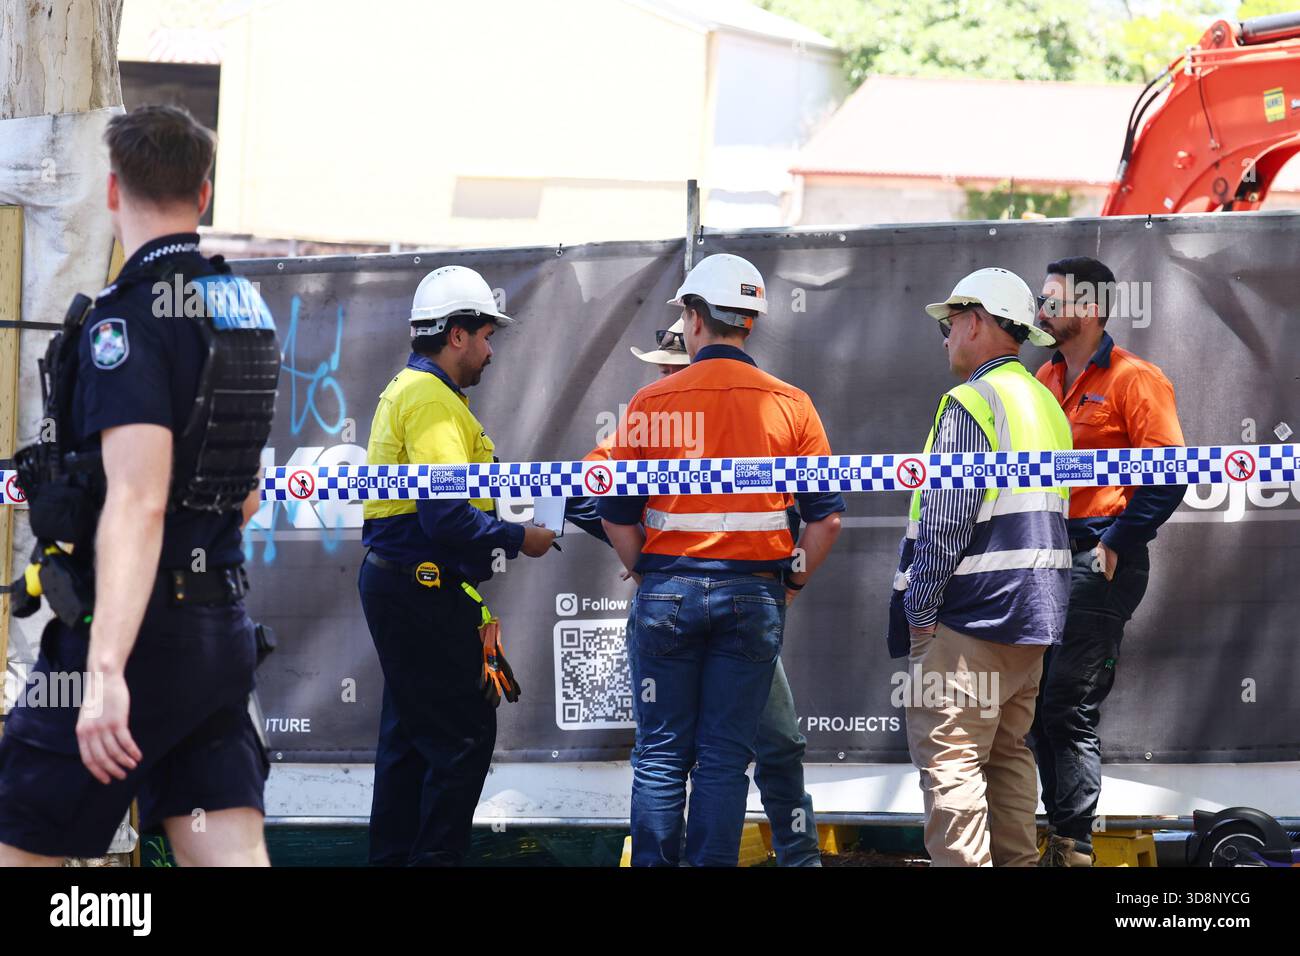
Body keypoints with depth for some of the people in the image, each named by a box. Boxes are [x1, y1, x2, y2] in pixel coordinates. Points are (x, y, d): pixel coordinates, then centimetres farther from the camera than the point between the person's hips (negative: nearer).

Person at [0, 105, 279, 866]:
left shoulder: (129, 320, -14)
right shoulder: (249, 312, 13)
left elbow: (137, 503, -25)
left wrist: (106, 671, -30)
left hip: (138, 632, -8)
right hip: (223, 630, 8)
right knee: (230, 856, 2)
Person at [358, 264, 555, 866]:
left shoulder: (405, 390, 17)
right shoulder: (432, 401, -17)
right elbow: (446, 517, -25)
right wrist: (517, 540, -13)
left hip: (398, 585, 11)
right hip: (425, 589, -11)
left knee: (410, 735, 16)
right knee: (465, 735, -7)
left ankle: (393, 856, 20)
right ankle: (435, 858, -5)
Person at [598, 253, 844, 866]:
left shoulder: (652, 402, -4)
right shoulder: (790, 406, 0)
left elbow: (616, 514, -1)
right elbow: (826, 517, -1)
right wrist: (794, 583, 12)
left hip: (667, 591, -1)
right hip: (754, 597, 1)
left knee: (660, 753, 6)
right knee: (726, 757, 4)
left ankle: (653, 863, 6)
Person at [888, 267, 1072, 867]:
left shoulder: (972, 402, -12)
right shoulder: (1045, 404, 17)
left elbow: (945, 519, -18)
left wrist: (920, 606, -13)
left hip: (969, 615, -9)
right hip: (1033, 613, 9)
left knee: (949, 756, -10)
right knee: (1007, 753, 15)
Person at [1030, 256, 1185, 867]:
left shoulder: (1132, 379, -7)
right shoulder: (1045, 379, 15)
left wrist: (1115, 545, -16)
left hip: (1099, 563, -8)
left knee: (1070, 709, -10)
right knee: (1042, 708, 8)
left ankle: (1075, 849, -6)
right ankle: (1060, 838, 15)